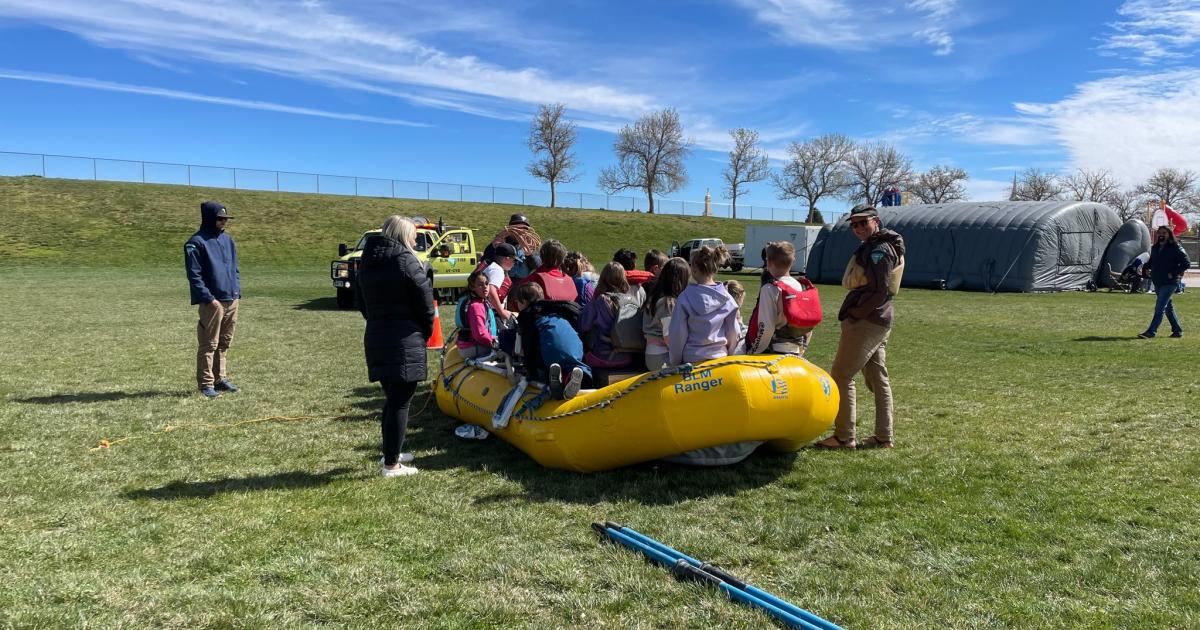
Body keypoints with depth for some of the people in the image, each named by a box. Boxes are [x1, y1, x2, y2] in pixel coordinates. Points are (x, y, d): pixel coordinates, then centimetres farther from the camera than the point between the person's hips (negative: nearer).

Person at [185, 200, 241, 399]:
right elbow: (194, 275, -11)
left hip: (232, 300, 7)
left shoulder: (227, 240, 15)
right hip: (212, 302, -7)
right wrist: (209, 299, -15)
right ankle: (206, 383, 4)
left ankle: (221, 378, 21)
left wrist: (237, 291, 11)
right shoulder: (196, 243, -7)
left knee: (224, 343, 13)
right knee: (208, 345, -2)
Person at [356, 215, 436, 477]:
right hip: (405, 342, -7)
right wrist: (426, 333, 5)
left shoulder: (366, 263, 12)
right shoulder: (407, 262, -11)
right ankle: (391, 464, 4)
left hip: (375, 338, 8)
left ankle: (390, 453, 30)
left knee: (392, 399, 20)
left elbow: (362, 303, 17)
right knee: (400, 403, -1)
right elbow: (425, 303, -10)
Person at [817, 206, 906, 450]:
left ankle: (844, 436, -2)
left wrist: (854, 314, -15)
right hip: (880, 322, 11)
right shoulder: (871, 247, 18)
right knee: (878, 379, 12)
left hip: (865, 322, -11)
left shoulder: (878, 249, -13)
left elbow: (879, 290, -22)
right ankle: (883, 437, 18)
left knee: (840, 376, -5)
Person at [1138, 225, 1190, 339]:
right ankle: (1177, 330, 26)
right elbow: (1151, 261, 26)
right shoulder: (1155, 248, 12)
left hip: (1169, 283, -8)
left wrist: (1173, 274, -17)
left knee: (1159, 307, -12)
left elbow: (1186, 263, -12)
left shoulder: (1175, 248, -9)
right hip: (1157, 282, 8)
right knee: (1168, 307, 15)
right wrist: (1146, 268, 7)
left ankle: (1151, 332, -13)